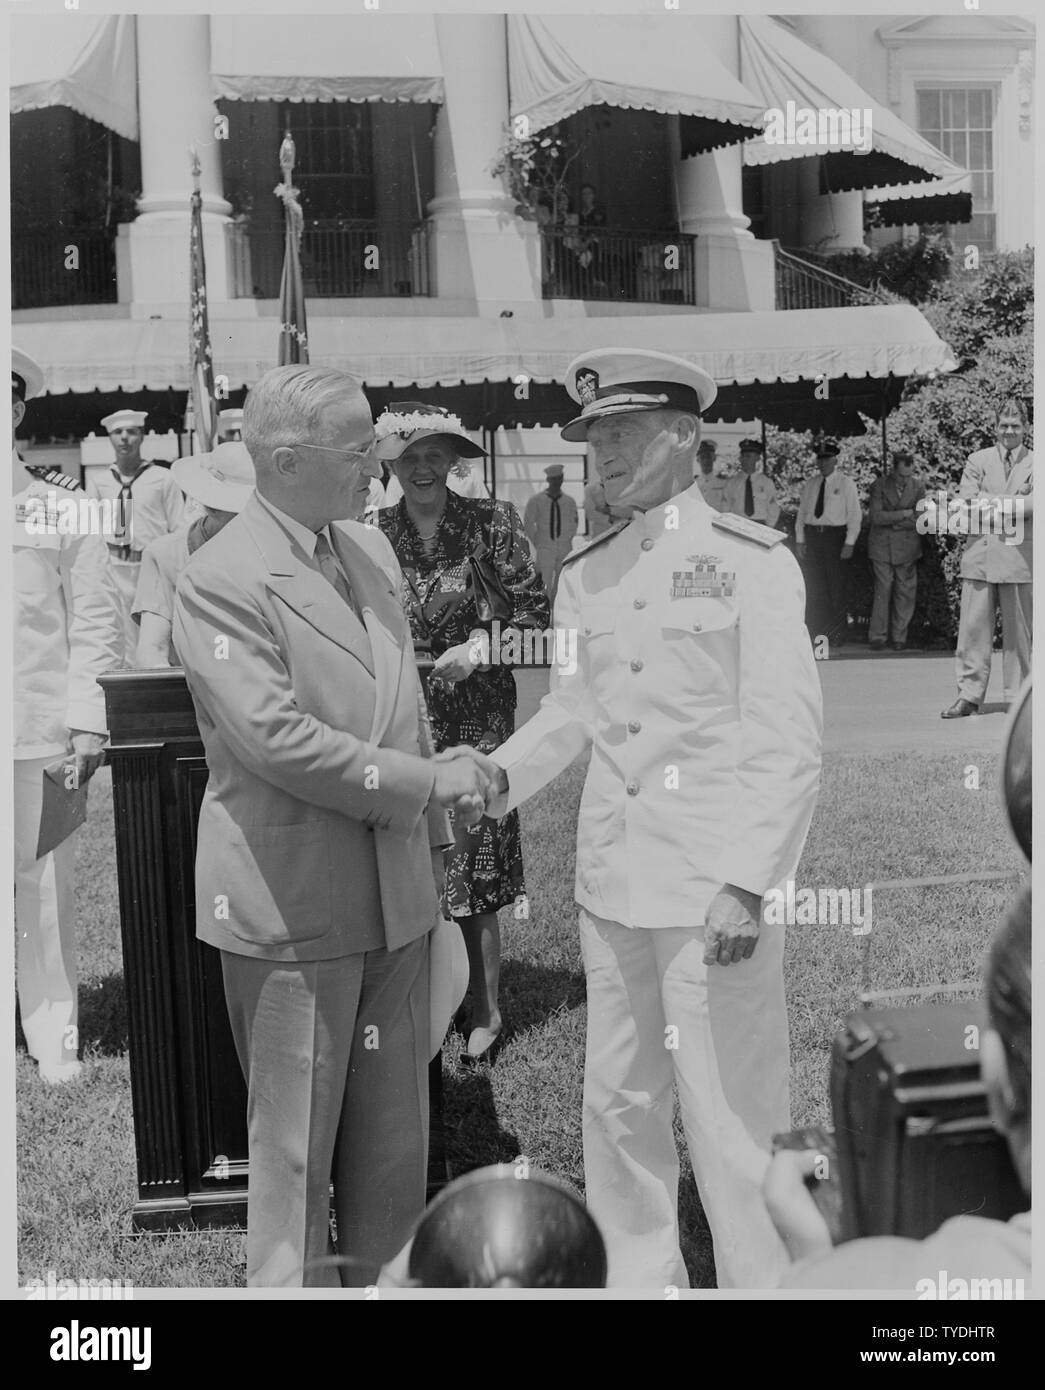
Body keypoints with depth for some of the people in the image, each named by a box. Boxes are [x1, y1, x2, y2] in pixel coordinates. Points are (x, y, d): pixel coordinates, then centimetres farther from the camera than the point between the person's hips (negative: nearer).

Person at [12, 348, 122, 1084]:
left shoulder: (62, 503, 4)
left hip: (40, 728, -1)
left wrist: (89, 719, -5)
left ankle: (55, 1034, 17)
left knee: (46, 886, 4)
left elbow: (95, 617, 2)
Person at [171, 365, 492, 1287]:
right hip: (292, 909, -7)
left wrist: (433, 786, 13)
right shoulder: (221, 579, -14)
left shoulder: (372, 550, 11)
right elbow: (274, 736, -22)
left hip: (396, 899, 7)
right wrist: (425, 782, -16)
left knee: (395, 1141, 17)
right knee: (295, 1145, 8)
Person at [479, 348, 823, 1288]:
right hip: (611, 883, 6)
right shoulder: (585, 573, 9)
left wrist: (745, 882, -16)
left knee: (731, 1119, 2)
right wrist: (501, 775, 0)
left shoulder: (752, 561, -7)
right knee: (619, 1102, 16)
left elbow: (788, 742, -10)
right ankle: (639, 1277, 34)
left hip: (714, 888, -6)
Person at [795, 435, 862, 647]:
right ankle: (814, 635, 7)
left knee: (836, 588, -3)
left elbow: (855, 515, -1)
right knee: (814, 588, 2)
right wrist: (799, 540, 5)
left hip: (835, 536, -4)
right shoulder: (809, 484, 12)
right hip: (812, 535, 4)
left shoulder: (846, 483, 1)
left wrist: (849, 543, -9)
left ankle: (838, 636, 2)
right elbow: (801, 513, 14)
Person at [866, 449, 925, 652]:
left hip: (907, 546, 2)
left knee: (906, 593, 1)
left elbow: (919, 520, -1)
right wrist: (903, 514, -15)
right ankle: (877, 637, 1)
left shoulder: (918, 486, 3)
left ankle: (900, 638, 9)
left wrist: (891, 520, -10)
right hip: (881, 546, -2)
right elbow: (875, 517, -12)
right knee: (882, 590, -5)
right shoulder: (879, 485, -3)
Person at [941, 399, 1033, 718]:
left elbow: (1032, 504, -8)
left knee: (1019, 631, 4)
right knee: (973, 627, -3)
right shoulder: (977, 461, 11)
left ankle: (1018, 698, 12)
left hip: (1020, 557, -1)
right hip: (980, 556, 1)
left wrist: (992, 502, -9)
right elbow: (968, 500, -3)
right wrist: (1015, 500, -8)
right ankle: (969, 696, 1)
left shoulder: (1035, 463, 7)